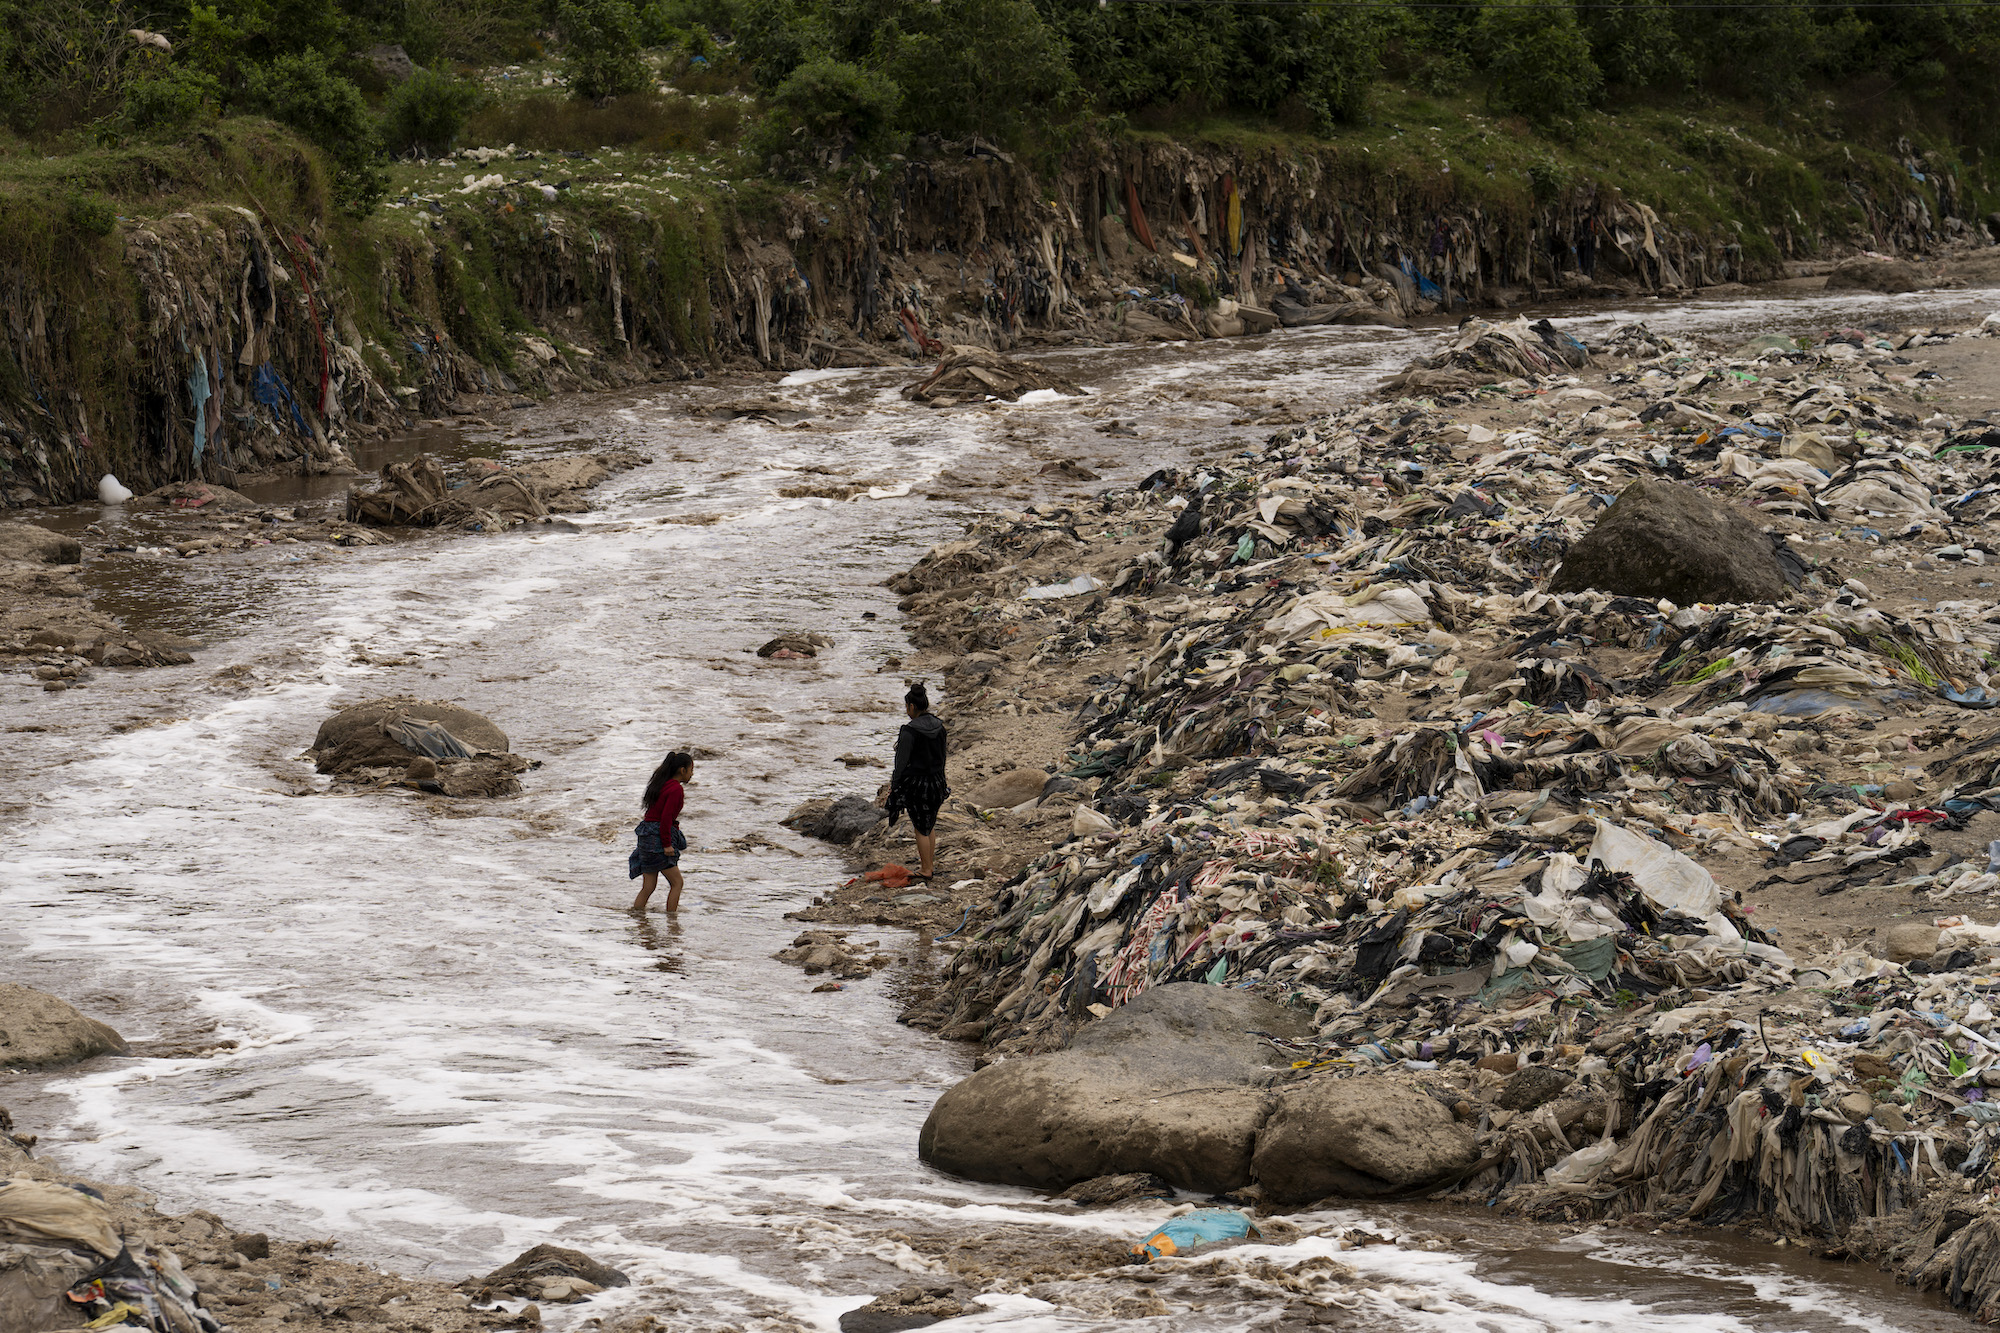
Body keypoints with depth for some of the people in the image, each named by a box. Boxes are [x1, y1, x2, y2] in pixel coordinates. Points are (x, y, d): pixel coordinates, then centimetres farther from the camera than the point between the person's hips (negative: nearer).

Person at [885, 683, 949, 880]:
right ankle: (930, 861, 34)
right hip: (936, 781, 7)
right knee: (930, 823, 23)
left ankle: (925, 870, 13)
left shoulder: (910, 731, -19)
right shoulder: (939, 726, 2)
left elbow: (902, 762, -18)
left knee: (920, 828, 5)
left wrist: (894, 787, -11)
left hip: (917, 782, -7)